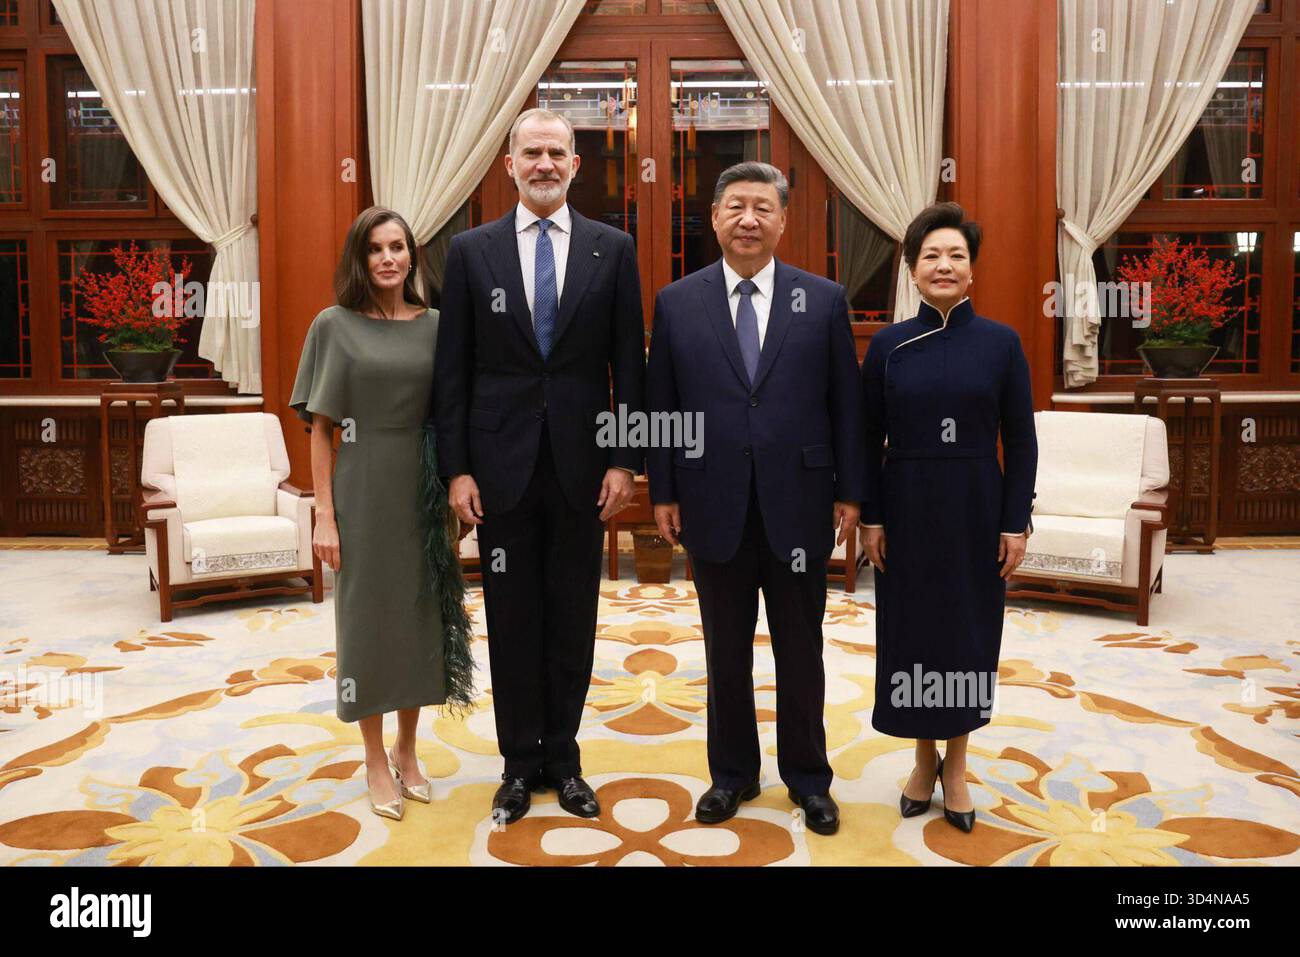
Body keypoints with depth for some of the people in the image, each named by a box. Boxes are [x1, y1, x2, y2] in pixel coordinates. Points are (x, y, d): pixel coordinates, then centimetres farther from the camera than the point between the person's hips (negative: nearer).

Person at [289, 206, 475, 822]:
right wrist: (324, 514, -9)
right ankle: (376, 762, 20)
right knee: (368, 616, 5)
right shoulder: (334, 326, -2)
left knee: (420, 614, 9)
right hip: (362, 491, -2)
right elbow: (321, 427, -3)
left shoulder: (434, 326, 5)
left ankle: (407, 752, 26)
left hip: (422, 491, 3)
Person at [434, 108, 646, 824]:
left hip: (580, 465, 0)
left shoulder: (612, 249, 3)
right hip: (502, 464, 0)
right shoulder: (471, 251, 3)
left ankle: (562, 759, 27)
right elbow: (454, 369, 2)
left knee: (573, 620, 10)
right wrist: (457, 467, -4)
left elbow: (629, 364, 2)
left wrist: (624, 461, -4)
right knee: (511, 620, 9)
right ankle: (520, 762, 25)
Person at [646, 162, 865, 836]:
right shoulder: (677, 303, 2)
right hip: (715, 508, 1)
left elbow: (846, 403, 2)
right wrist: (663, 493, 1)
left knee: (800, 652, 12)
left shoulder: (824, 300, 1)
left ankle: (808, 778, 29)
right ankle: (732, 773, 31)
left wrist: (850, 491, 0)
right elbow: (659, 407, 4)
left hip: (797, 506, 0)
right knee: (726, 653, 13)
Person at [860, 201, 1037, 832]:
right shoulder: (888, 345, 0)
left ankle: (956, 767, 25)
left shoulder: (1001, 343, -1)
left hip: (976, 509, 0)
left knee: (969, 627, 8)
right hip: (908, 508, 1)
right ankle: (925, 759, 27)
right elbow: (870, 439, 2)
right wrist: (870, 516, -3)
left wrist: (1015, 522, -5)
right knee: (911, 627, 8)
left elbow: (1021, 441, -1)